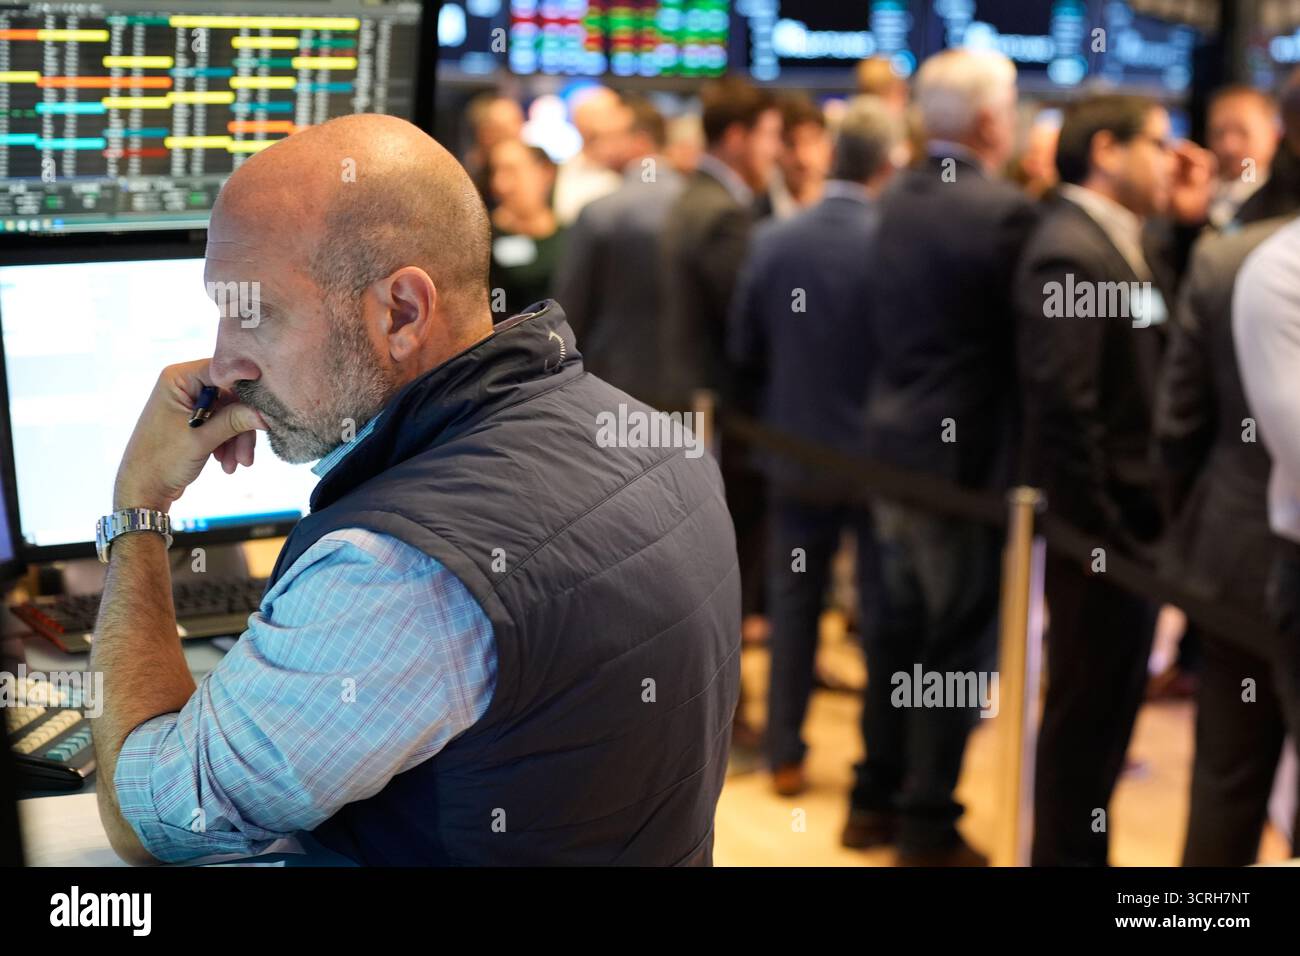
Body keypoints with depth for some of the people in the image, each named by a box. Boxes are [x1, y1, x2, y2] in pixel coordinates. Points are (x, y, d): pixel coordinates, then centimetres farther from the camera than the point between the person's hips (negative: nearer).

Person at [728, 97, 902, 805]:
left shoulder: (771, 240, -7)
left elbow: (742, 348, 1)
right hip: (878, 454, -3)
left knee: (793, 603, 13)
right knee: (884, 609, 9)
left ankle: (785, 753, 19)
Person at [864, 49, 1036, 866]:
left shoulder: (898, 199, 5)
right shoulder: (1004, 210, -18)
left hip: (895, 444, 8)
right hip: (965, 457, -8)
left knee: (904, 630, 19)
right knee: (960, 645, 3)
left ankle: (880, 791, 27)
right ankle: (930, 826, 10)